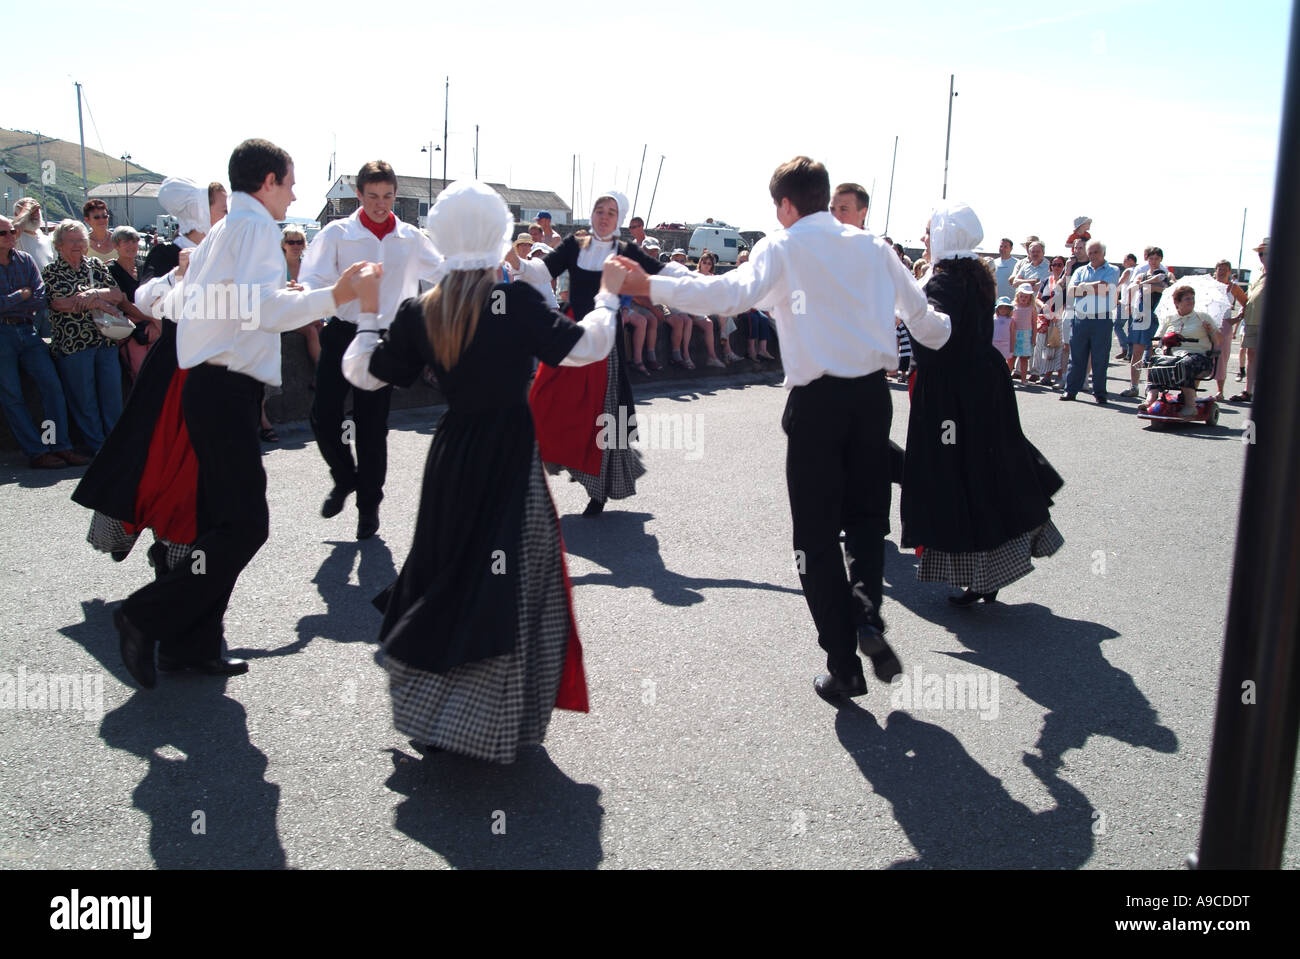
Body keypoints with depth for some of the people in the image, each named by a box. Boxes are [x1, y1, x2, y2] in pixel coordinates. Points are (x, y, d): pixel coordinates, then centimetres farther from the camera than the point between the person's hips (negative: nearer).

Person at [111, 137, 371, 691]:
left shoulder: (219, 231, 21)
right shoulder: (256, 226, -8)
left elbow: (176, 304, 25)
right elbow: (264, 308, -22)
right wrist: (333, 297, -23)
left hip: (212, 387, 10)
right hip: (227, 390, -10)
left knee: (222, 520, 12)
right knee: (244, 525, -10)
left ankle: (192, 645, 18)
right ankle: (146, 617, -3)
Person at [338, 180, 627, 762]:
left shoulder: (419, 313, -2)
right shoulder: (518, 302, -14)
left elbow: (364, 372, 6)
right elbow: (588, 347, -9)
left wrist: (369, 314, 21)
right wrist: (607, 296, 7)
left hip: (451, 456, 5)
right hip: (511, 457, -4)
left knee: (446, 573, 17)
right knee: (506, 588, 5)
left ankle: (427, 713, 25)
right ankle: (490, 726, 10)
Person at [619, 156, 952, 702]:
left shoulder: (783, 246, -1)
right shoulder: (873, 247, 13)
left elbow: (735, 293, -20)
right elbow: (921, 317, 22)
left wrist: (650, 286, -17)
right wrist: (947, 333, 45)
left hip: (818, 400, -4)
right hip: (872, 393, 4)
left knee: (817, 535, 7)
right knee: (867, 515, 22)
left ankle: (844, 666, 9)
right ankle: (868, 614, -2)